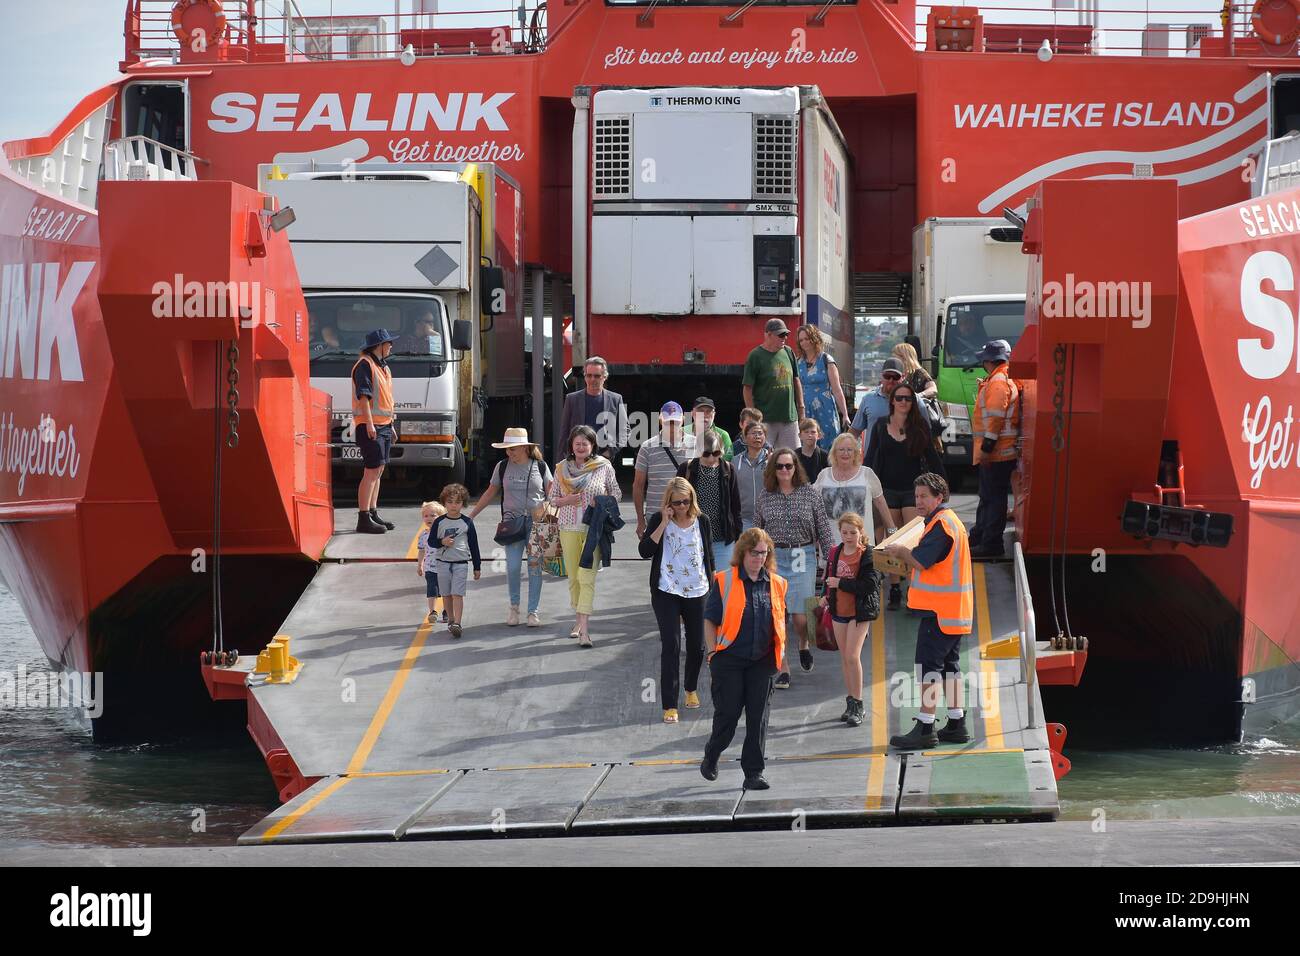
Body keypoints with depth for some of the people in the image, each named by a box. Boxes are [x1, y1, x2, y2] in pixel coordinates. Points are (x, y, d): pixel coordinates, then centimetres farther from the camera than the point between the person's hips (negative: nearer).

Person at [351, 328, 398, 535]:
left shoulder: (383, 367, 20)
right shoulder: (365, 365, -10)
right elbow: (363, 396, -17)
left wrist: (390, 424, 24)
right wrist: (369, 423, -22)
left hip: (383, 426, 10)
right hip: (370, 426, -10)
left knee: (377, 472, 12)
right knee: (371, 472, -12)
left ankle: (373, 513, 19)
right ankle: (364, 519, -14)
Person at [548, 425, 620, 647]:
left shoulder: (604, 467, 0)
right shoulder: (562, 468, 7)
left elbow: (616, 493, 8)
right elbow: (552, 497, 12)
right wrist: (566, 500, -9)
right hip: (569, 529, 3)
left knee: (587, 577, -12)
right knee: (573, 577, 9)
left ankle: (584, 629, -16)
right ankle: (578, 621, 25)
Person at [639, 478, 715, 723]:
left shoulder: (702, 521, 3)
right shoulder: (659, 520, -4)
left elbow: (709, 556, 11)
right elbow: (645, 550, -16)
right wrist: (664, 523, -20)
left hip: (697, 593, 3)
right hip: (667, 593, -3)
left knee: (697, 645, 12)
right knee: (670, 646, -10)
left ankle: (691, 689, 39)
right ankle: (669, 705, -8)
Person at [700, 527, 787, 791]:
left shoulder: (776, 584, 8)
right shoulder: (724, 581, -3)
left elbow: (779, 622, 17)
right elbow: (710, 620, -1)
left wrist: (780, 654, 11)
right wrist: (713, 654, -5)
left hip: (762, 661, 3)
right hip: (729, 659, -3)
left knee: (758, 718, 2)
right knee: (727, 713, 2)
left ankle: (753, 774, 8)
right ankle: (710, 758, 28)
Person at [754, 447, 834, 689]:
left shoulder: (810, 493, 0)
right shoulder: (765, 497, 4)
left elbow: (824, 529, 4)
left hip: (803, 557, -1)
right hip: (773, 558, 1)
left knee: (800, 615, -3)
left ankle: (804, 643, 33)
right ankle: (782, 670, 3)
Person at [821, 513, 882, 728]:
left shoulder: (868, 555, -13)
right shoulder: (835, 553, 5)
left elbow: (870, 584, -21)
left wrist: (841, 583, -21)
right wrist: (826, 595, 4)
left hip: (859, 612, -6)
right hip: (839, 611, 6)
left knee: (852, 656, -12)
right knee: (844, 657, 12)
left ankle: (858, 705, -4)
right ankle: (851, 702, 21)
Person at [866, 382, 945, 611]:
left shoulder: (920, 427, 2)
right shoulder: (881, 426, 5)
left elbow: (931, 457, 7)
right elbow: (871, 458, 8)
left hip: (913, 489, -1)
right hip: (888, 489, 1)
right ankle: (895, 590, 10)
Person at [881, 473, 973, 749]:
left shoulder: (941, 524, -15)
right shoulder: (951, 521, 18)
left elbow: (920, 561, -21)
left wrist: (900, 551, -3)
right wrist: (905, 555, 7)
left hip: (939, 611, -10)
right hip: (954, 610, 10)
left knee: (929, 666, -9)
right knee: (948, 666, 15)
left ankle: (925, 729, -10)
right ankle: (956, 724, 19)